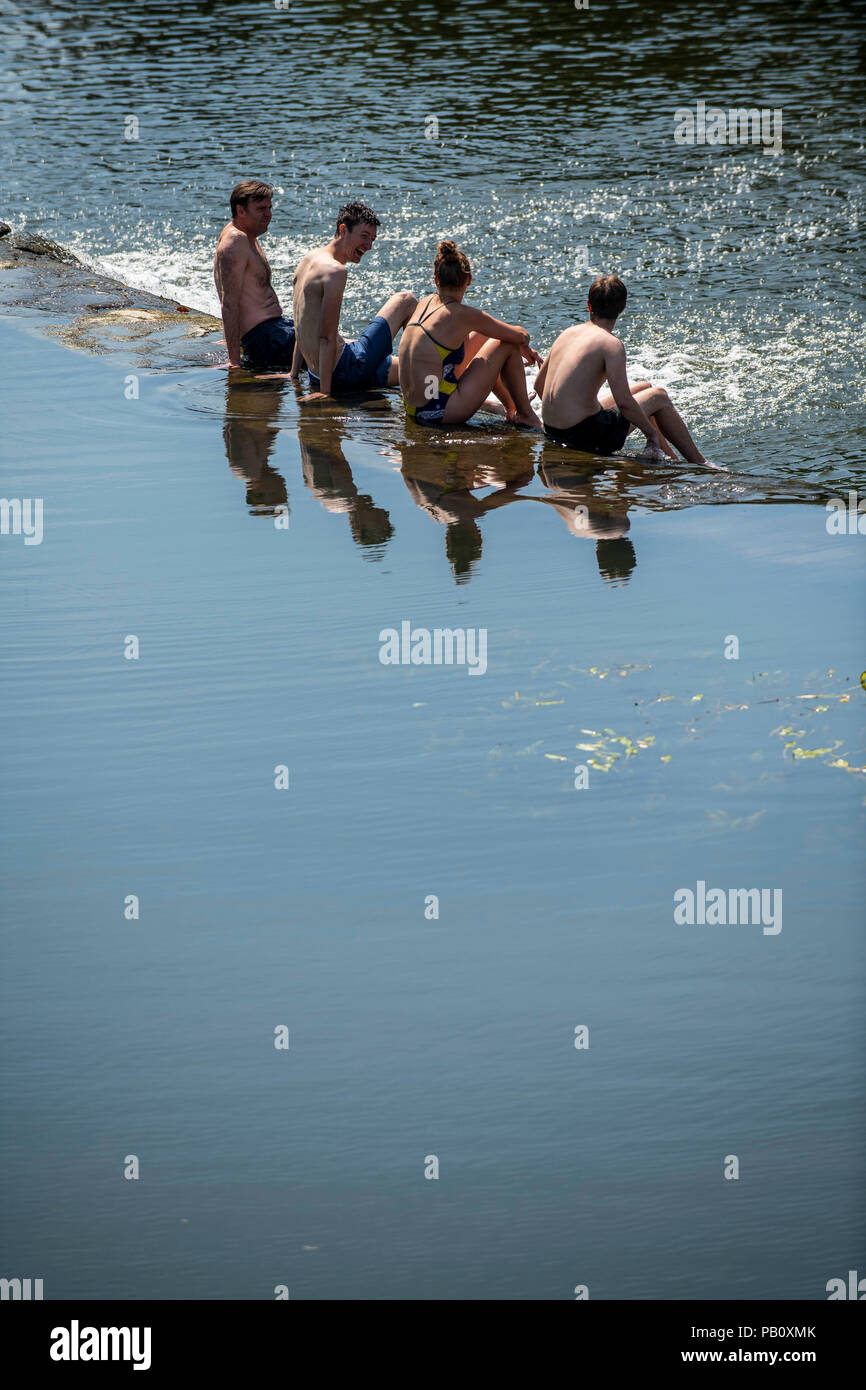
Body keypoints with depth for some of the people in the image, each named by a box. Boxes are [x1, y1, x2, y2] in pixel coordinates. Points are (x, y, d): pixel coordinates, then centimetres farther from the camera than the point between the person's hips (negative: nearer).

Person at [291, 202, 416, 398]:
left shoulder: (310, 258, 12)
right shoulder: (335, 271, -18)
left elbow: (304, 328, 20)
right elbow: (327, 337, -22)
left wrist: (294, 374, 25)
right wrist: (325, 392, -23)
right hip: (347, 371, -9)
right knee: (406, 299, 10)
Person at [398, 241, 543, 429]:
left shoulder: (426, 303, 8)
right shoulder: (463, 315, -14)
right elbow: (521, 336, -4)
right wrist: (526, 350, 20)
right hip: (439, 413, -8)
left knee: (479, 337, 25)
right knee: (508, 344, 4)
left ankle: (511, 407, 38)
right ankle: (526, 415, 16)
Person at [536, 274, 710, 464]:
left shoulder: (569, 333, 8)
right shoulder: (611, 344, -15)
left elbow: (539, 384, 15)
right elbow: (623, 402, -21)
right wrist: (651, 431, -6)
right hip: (583, 435, -8)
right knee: (659, 396, 12)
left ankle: (673, 461, 35)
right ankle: (700, 464, 19)